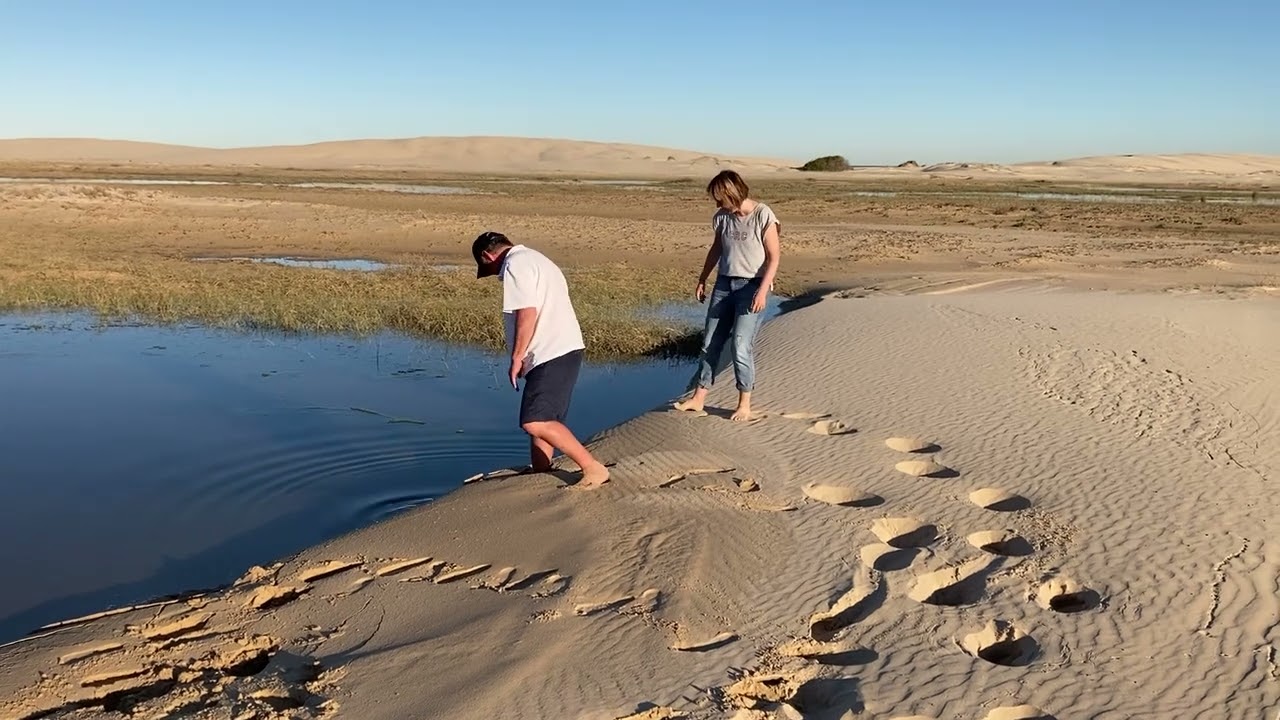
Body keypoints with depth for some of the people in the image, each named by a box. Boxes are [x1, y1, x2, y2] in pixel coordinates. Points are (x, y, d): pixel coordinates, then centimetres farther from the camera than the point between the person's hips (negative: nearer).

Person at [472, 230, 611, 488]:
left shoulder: (515, 266, -8)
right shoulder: (535, 259, 25)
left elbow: (527, 313, -19)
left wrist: (517, 357, -11)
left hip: (552, 355, -11)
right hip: (562, 351, 11)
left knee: (535, 422, -16)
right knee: (542, 420, 15)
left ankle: (593, 468, -14)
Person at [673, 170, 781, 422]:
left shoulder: (763, 216, -12)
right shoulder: (722, 217, 4)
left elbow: (773, 257, -11)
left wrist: (763, 290, -19)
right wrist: (702, 279, 19)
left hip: (752, 286, -6)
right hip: (724, 284, 6)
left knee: (741, 346, -8)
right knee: (710, 343, 7)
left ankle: (744, 404, 7)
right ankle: (698, 398, 17)